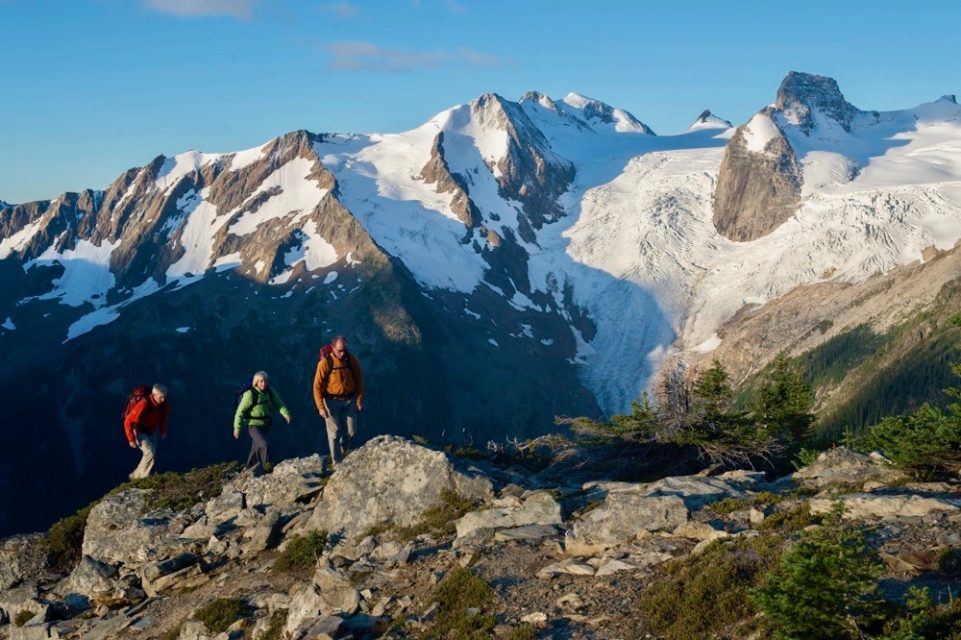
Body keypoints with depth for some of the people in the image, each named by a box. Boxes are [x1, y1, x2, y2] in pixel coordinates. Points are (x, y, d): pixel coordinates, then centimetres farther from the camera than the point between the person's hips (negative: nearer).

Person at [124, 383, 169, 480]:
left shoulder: (163, 403, -18)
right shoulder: (143, 404, -37)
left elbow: (163, 415, 8)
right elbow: (128, 421, -30)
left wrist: (163, 431, 9)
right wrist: (131, 439, -26)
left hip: (151, 431, 7)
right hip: (139, 431, -7)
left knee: (152, 455, 9)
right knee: (150, 453, -20)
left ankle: (135, 476, 29)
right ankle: (142, 477, -1)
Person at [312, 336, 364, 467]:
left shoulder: (352, 359, -7)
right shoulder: (325, 362, -19)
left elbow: (359, 380, 4)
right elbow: (317, 386, -15)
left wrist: (360, 400, 4)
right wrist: (320, 407, -18)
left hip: (349, 400, 4)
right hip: (332, 401, -4)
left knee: (351, 431, 9)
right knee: (335, 432, 1)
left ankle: (341, 450, 36)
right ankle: (336, 461, 13)